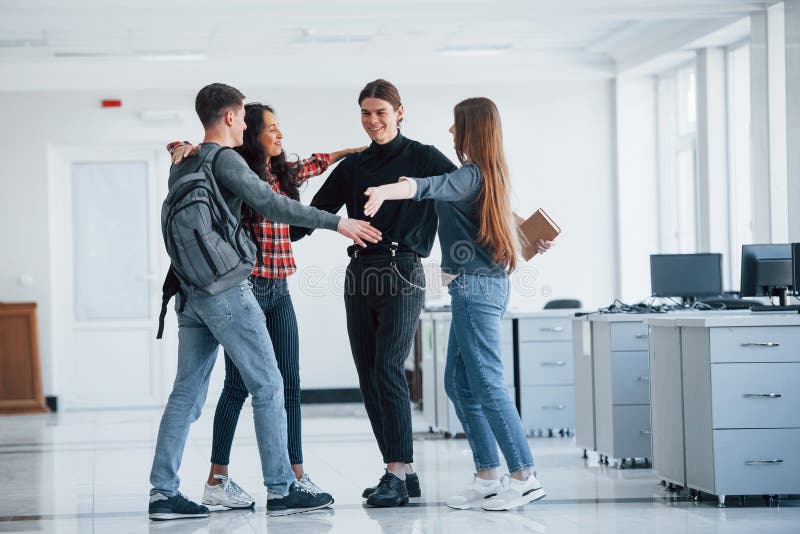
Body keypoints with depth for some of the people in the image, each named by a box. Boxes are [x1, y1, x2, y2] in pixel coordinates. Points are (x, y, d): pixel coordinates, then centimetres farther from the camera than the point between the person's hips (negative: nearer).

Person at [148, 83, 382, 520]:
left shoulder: (181, 163, 16)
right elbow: (271, 204, -19)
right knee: (267, 386, -3)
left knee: (187, 393, 8)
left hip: (190, 290, 9)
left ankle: (163, 492, 4)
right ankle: (280, 490, -3)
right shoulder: (223, 159, -10)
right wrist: (337, 223, -17)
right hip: (224, 287, -9)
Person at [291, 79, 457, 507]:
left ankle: (397, 472, -18)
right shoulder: (352, 167, 15)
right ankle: (403, 473, 8)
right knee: (368, 377, 3)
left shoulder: (423, 158, 1)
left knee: (388, 368, -17)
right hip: (360, 275, 6)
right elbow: (314, 214, 16)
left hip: (402, 274, -6)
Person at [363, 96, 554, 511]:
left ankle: (525, 478, -5)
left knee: (487, 384, -8)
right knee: (459, 384, 11)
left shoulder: (471, 175, -14)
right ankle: (487, 480, 12)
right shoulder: (492, 174, 14)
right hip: (484, 285, 10)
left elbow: (429, 188, -34)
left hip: (475, 286, -10)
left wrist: (387, 190, -47)